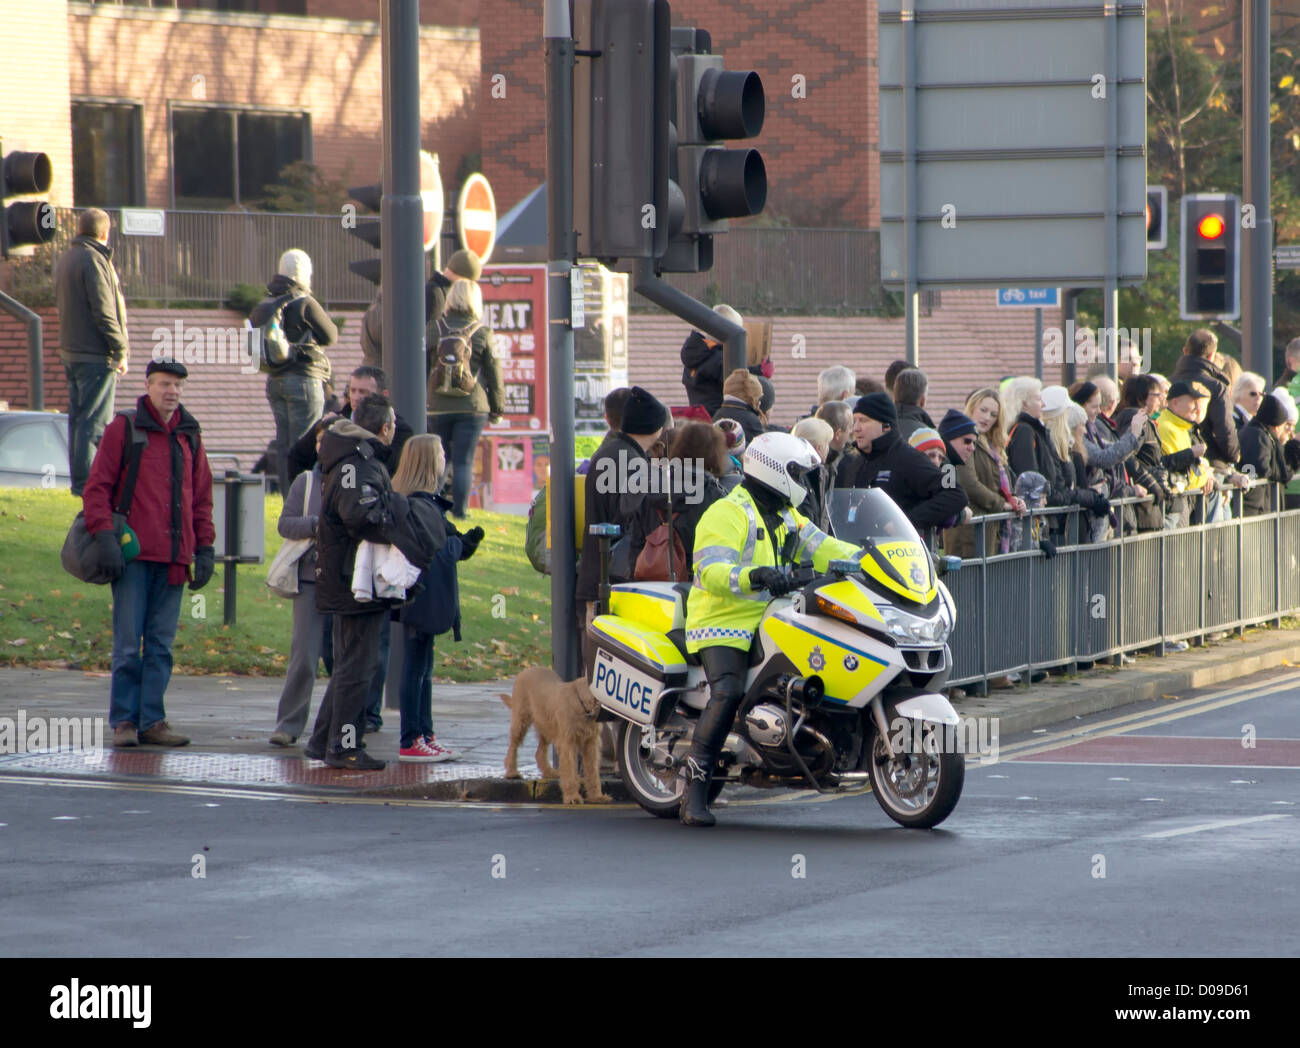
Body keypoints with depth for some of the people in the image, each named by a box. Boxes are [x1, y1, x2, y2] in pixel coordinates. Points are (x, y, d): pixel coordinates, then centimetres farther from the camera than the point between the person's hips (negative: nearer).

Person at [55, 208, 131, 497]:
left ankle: (79, 479, 18)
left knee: (78, 417, 13)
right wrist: (120, 350, -13)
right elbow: (104, 313, -19)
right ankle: (86, 481, -7)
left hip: (70, 352, 9)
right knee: (95, 421, -6)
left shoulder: (66, 258, 12)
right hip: (96, 355, -9)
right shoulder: (93, 261, -17)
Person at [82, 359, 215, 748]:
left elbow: (201, 498, 21)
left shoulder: (190, 438, 16)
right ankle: (124, 720, 1)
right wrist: (104, 537, -12)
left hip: (173, 557, 4)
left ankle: (152, 720, 7)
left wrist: (205, 549, 12)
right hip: (132, 555, -4)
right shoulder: (123, 431, 3)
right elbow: (96, 488, 0)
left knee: (161, 643, 3)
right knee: (128, 642, -5)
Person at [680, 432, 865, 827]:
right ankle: (694, 792, -27)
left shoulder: (787, 518, 19)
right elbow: (712, 572, -24)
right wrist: (755, 576, -42)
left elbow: (823, 549, 12)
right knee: (727, 693, -28)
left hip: (770, 621, 9)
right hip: (724, 622, -9)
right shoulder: (727, 514, -11)